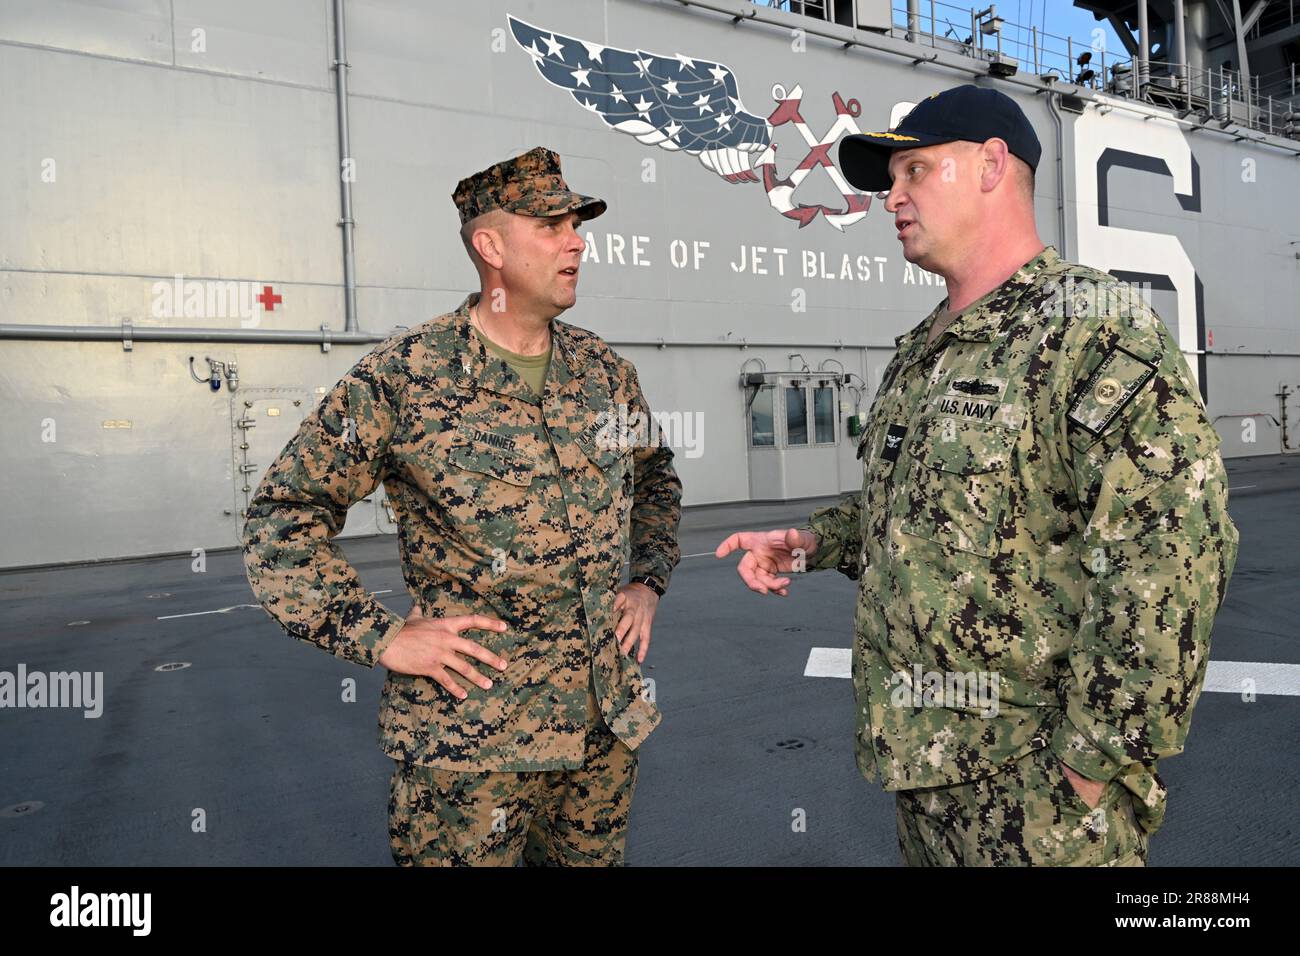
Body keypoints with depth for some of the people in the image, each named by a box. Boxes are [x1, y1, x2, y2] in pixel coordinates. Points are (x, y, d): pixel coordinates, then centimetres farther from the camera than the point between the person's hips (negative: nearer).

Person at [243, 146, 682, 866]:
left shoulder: (607, 373, 5)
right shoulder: (403, 377, -11)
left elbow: (655, 480, 23)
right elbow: (283, 512, -6)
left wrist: (649, 582, 10)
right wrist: (379, 636, -13)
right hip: (467, 736, -5)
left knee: (591, 858, 20)